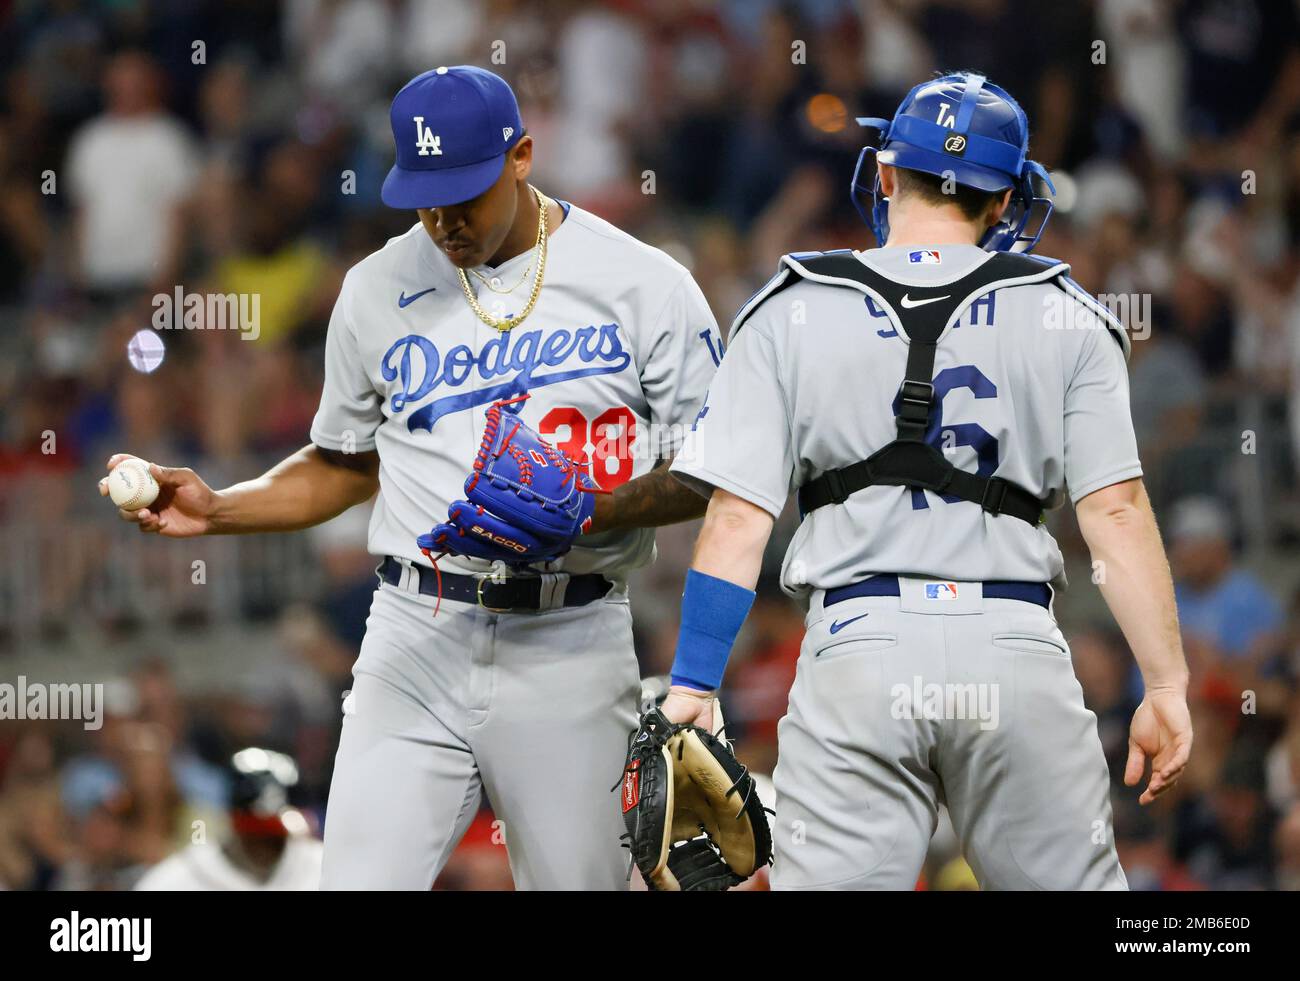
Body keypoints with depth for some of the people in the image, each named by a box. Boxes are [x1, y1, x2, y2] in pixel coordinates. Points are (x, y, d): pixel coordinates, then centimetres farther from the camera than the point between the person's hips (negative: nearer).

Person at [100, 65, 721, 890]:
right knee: (361, 878, -9)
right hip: (416, 638, 2)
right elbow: (345, 465, 21)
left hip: (569, 649, -2)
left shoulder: (645, 285, -1)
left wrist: (594, 509, -16)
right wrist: (216, 510, 6)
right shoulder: (378, 291, 10)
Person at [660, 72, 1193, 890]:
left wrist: (691, 687, 2)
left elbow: (738, 520, 0)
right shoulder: (1062, 317, 7)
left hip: (859, 646, 0)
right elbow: (1116, 513, 0)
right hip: (1015, 651, 0)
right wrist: (1167, 687, 2)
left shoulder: (791, 316, 6)